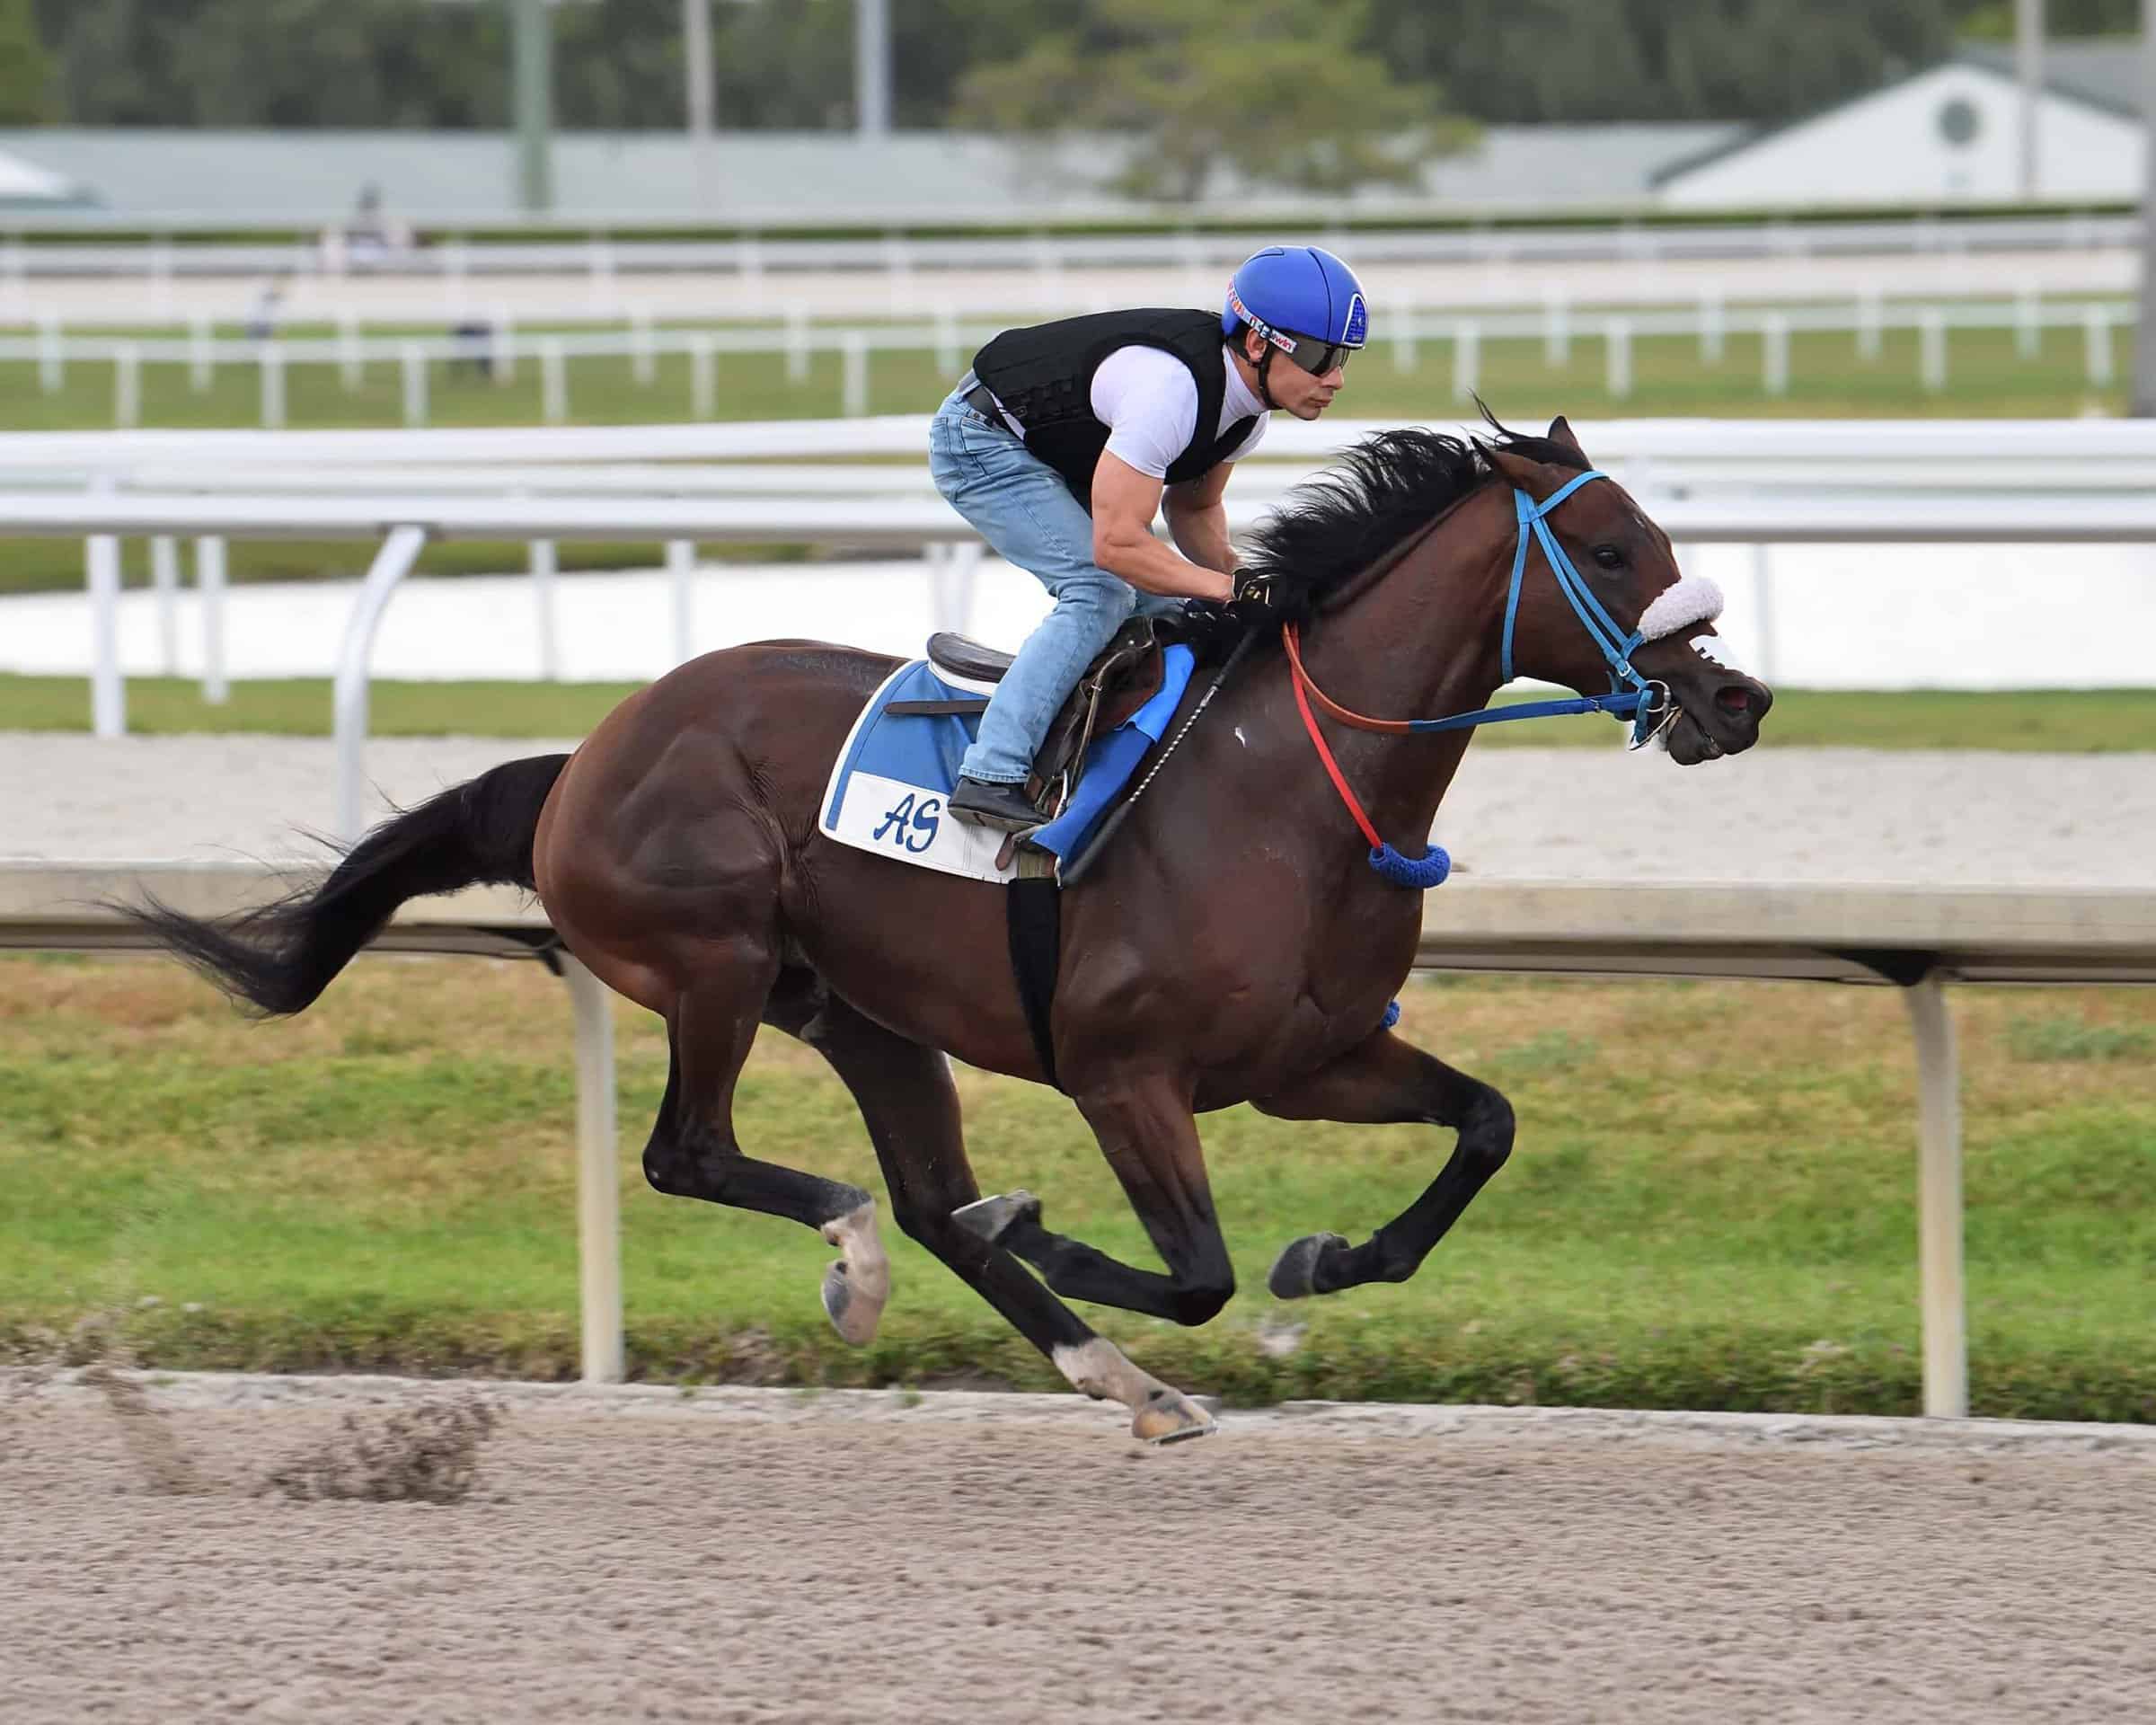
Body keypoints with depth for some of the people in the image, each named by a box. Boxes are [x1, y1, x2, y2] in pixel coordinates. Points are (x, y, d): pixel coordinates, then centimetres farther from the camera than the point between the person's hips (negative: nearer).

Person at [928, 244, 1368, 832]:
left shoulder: (1249, 403, -7)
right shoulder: (1172, 386, -36)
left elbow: (1192, 508, 9)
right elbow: (1116, 543, -36)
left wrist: (1238, 577, -8)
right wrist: (1232, 589, -34)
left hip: (1061, 461, 9)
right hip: (982, 442, -9)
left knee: (1160, 607, 3)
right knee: (1101, 592, -23)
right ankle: (990, 777, -29)